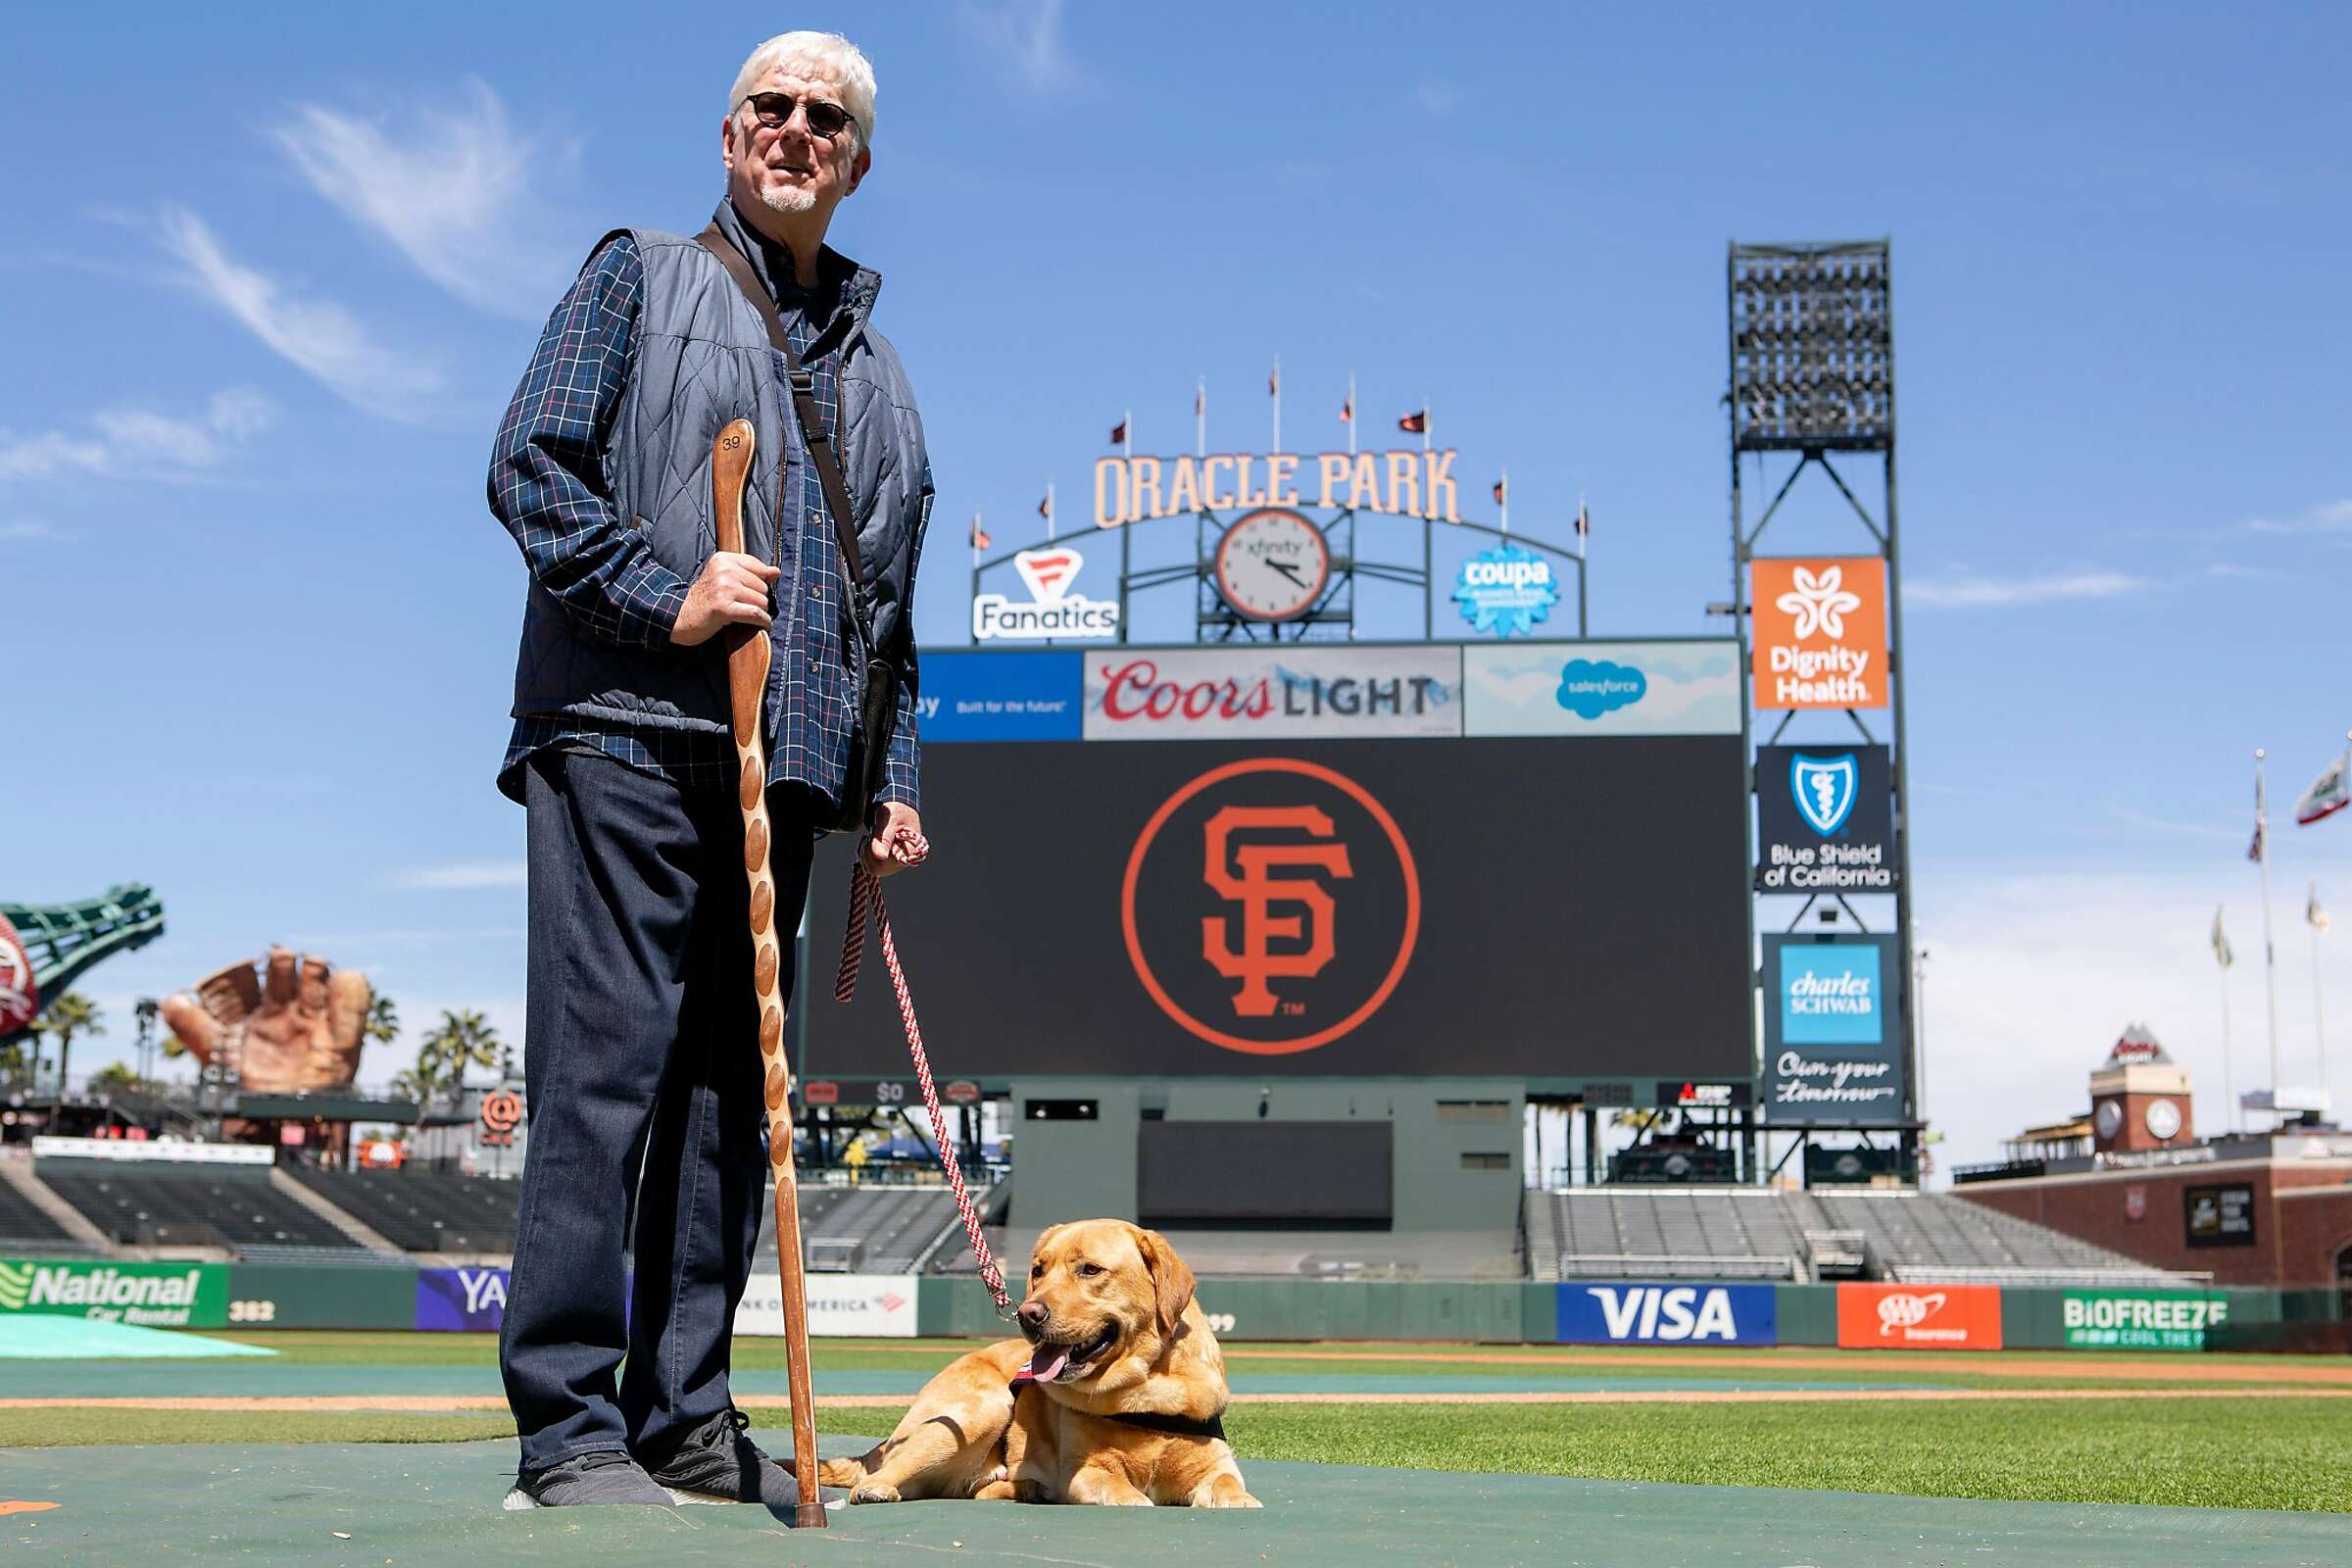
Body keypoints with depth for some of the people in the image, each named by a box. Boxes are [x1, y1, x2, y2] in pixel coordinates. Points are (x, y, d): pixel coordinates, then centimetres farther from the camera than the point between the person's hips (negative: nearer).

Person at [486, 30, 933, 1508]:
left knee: (731, 1081, 5)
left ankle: (686, 1414, 12)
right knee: (605, 1061, -10)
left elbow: (893, 603, 25)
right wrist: (662, 598, -13)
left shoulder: (874, 363, 24)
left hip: (786, 769, 6)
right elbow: (530, 465, -1)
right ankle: (570, 1427, -6)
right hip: (627, 734, -5)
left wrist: (898, 772, 15)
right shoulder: (641, 276, 10)